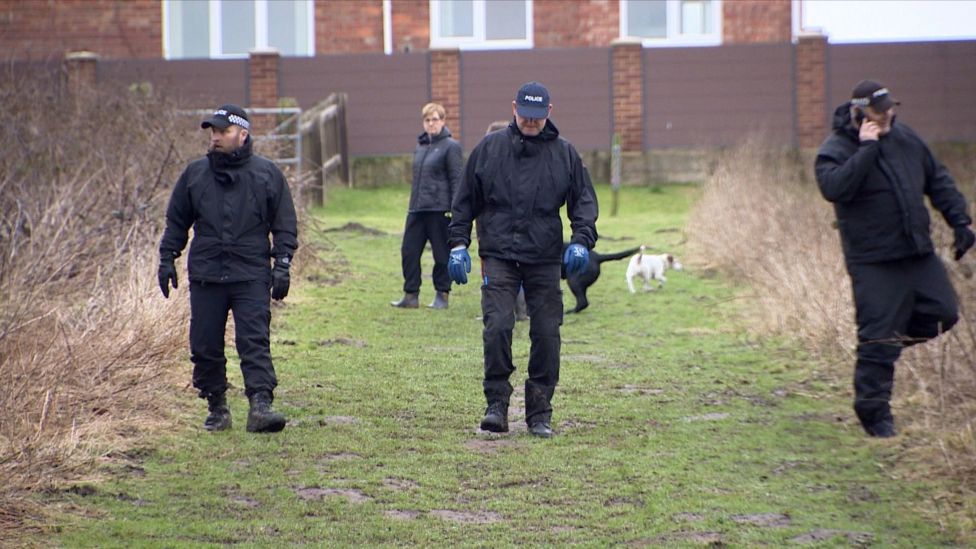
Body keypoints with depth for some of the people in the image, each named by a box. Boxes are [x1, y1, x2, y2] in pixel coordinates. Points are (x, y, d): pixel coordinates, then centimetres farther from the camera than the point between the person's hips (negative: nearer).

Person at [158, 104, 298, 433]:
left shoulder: (267, 174, 5)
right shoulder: (195, 174, 11)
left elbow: (285, 225, 7)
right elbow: (176, 221, 18)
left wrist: (282, 265, -2)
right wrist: (167, 259, 11)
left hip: (251, 276, -3)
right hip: (205, 277, 3)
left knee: (255, 342, -12)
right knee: (205, 346, 3)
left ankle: (261, 404, -18)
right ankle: (216, 407, 15)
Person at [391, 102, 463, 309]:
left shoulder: (450, 146, -5)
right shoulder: (420, 145, 16)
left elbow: (456, 179, -8)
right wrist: (413, 203, 18)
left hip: (439, 209, -7)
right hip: (416, 209, 7)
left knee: (441, 253, 1)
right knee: (409, 251, 4)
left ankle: (442, 295, 10)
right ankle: (411, 295, 11)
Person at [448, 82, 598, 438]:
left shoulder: (564, 154, 9)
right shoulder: (489, 149, 9)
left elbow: (584, 201, 11)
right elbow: (465, 201, 14)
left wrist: (581, 241, -5)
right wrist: (458, 243, 6)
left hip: (545, 261, 1)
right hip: (498, 257, -1)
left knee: (546, 335, -2)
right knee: (497, 328, -15)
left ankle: (539, 413, 7)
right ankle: (497, 405, -4)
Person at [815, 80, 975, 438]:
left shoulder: (905, 139, 10)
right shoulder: (836, 151, -10)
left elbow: (938, 180, 19)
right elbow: (834, 188, -31)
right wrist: (867, 150, -28)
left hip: (919, 254, 7)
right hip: (874, 262, -7)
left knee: (943, 314, 7)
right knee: (878, 336, -6)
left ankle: (891, 339, 30)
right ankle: (874, 411, 5)